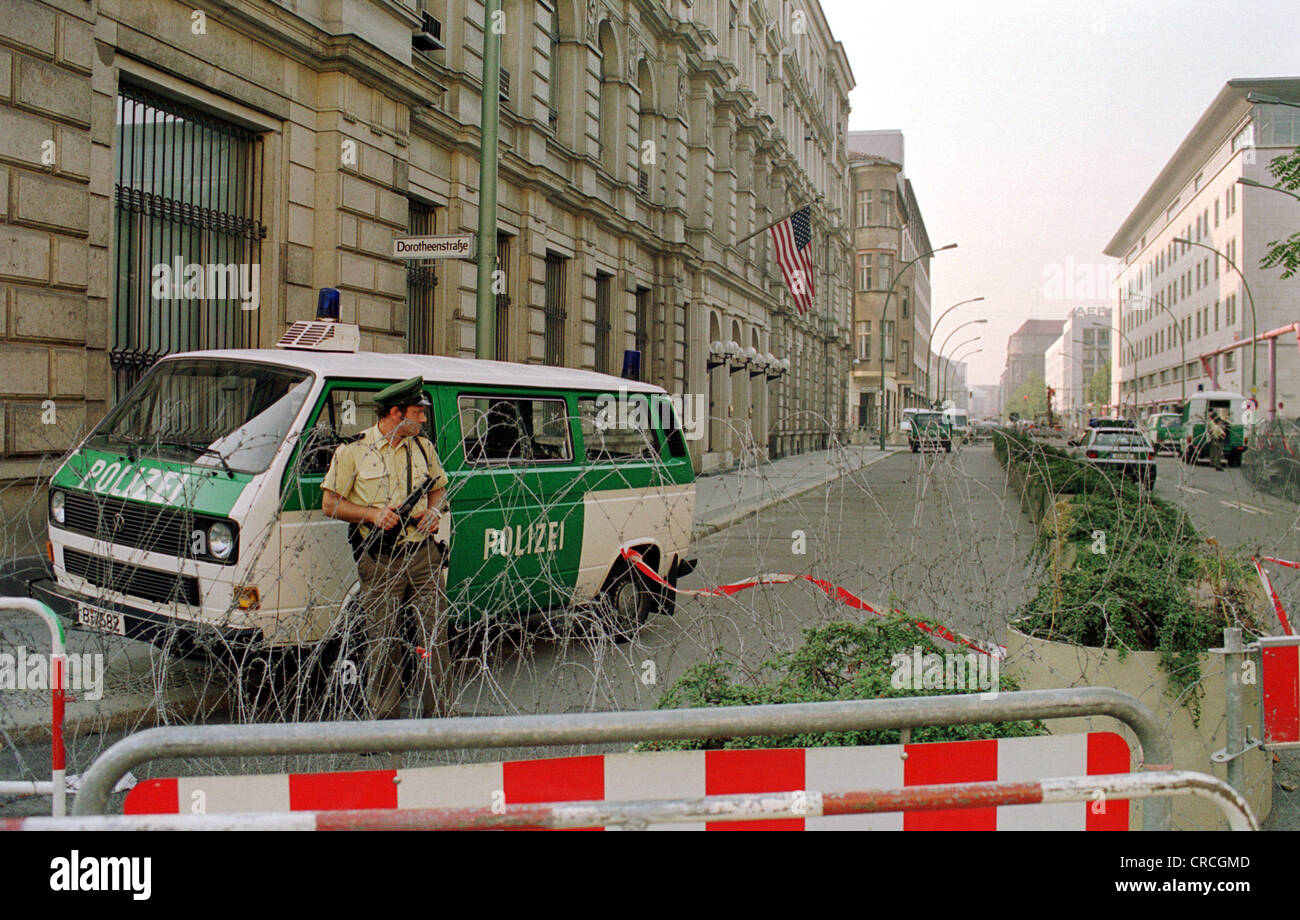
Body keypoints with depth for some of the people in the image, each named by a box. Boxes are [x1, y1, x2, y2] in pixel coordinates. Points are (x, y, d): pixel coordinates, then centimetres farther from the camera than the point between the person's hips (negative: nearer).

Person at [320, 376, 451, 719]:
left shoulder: (423, 447, 11)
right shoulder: (353, 452, -2)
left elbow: (438, 488, 24)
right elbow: (330, 504, 1)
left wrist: (431, 512, 2)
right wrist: (373, 514, -13)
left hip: (423, 554, 3)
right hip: (379, 562, -3)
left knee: (435, 637, 1)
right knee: (384, 646, 2)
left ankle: (440, 718, 11)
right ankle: (384, 721, 15)